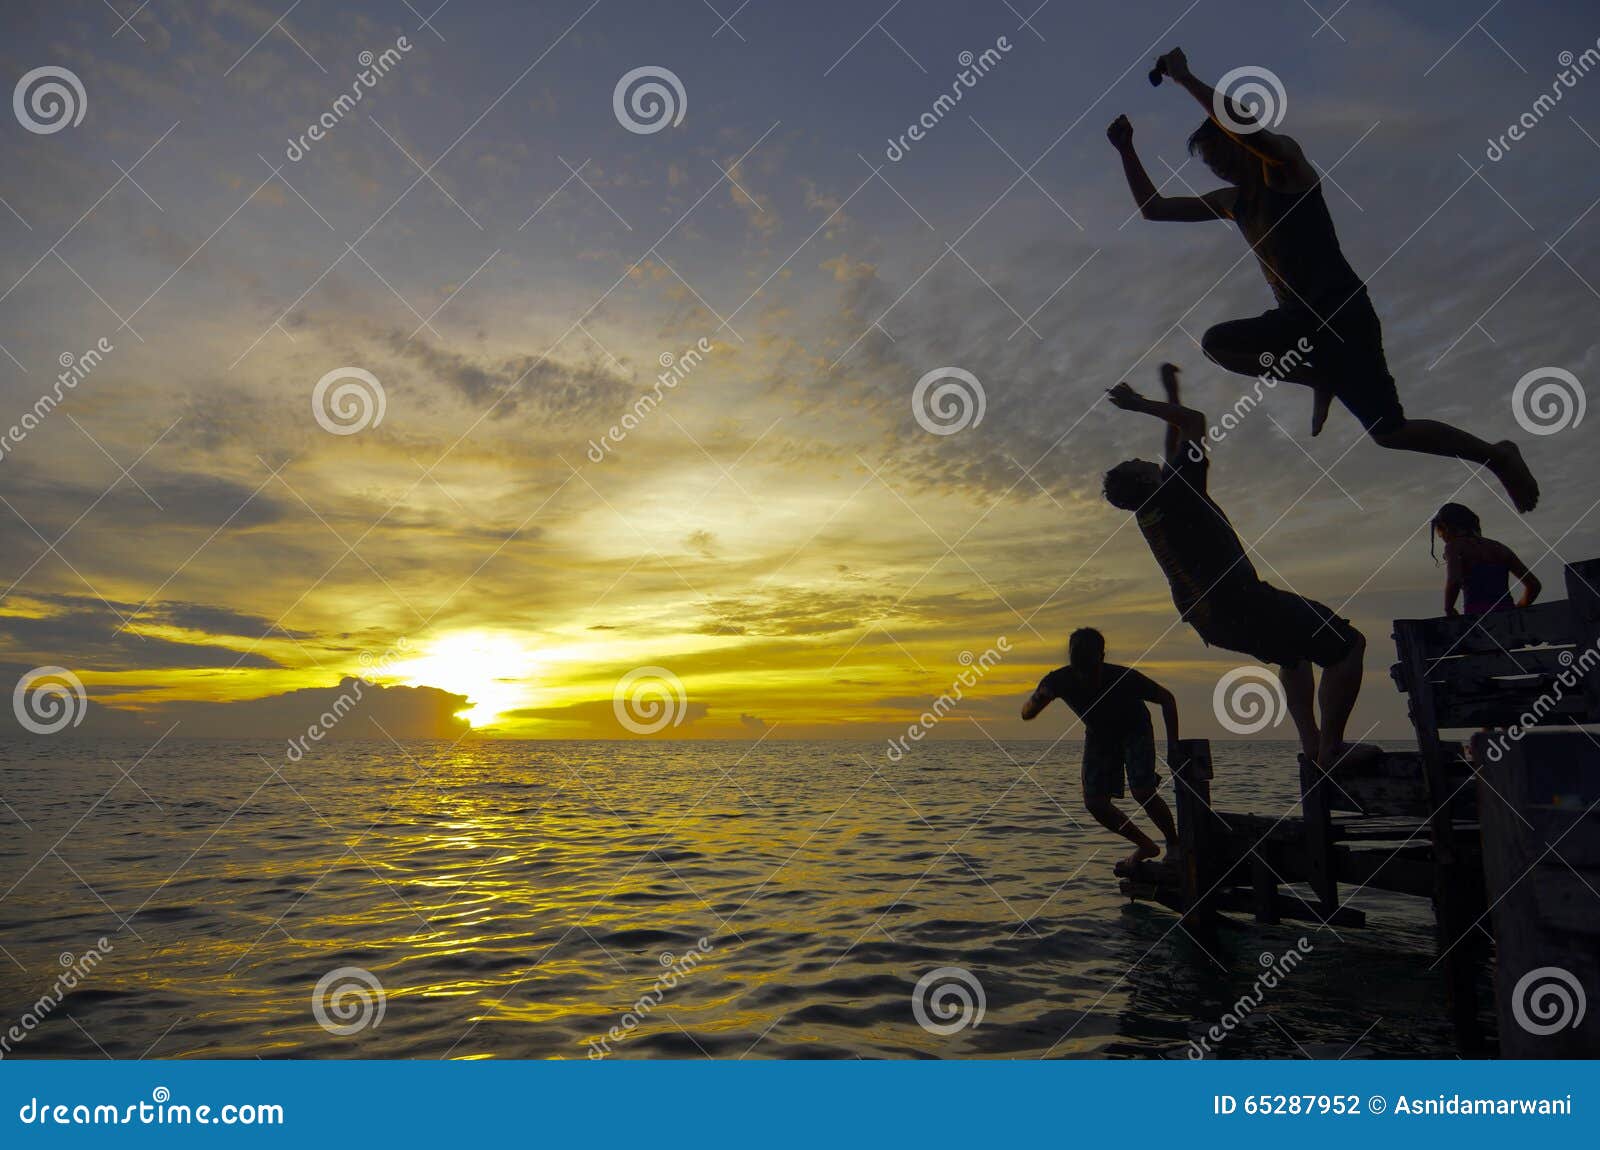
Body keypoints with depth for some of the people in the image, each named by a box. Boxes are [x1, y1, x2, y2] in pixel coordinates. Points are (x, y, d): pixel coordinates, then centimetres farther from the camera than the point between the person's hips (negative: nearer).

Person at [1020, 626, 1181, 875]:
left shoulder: (1123, 678, -34)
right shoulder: (1060, 681, -28)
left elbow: (1167, 699, -16)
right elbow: (1026, 714, -17)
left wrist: (1173, 745, -19)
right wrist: (1039, 698, -40)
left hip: (1134, 731, -3)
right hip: (1098, 735, 3)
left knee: (1142, 792, -23)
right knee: (1094, 802, -8)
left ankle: (1174, 844, 6)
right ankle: (1145, 846, 16)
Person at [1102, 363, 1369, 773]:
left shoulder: (1149, 510, 9)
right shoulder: (1175, 492, -15)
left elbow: (1175, 452, 23)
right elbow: (1195, 422, -9)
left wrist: (1171, 392, 27)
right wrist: (1139, 404, -3)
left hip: (1210, 619, 10)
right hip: (1241, 605, -10)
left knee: (1294, 650, 32)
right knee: (1348, 644, -4)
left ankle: (1311, 742, 22)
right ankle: (1330, 748, -6)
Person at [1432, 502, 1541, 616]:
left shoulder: (1455, 546, 4)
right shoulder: (1499, 547, 22)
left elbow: (1453, 582, -16)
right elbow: (1534, 584, 21)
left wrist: (1449, 610, -3)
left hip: (1477, 616, -6)